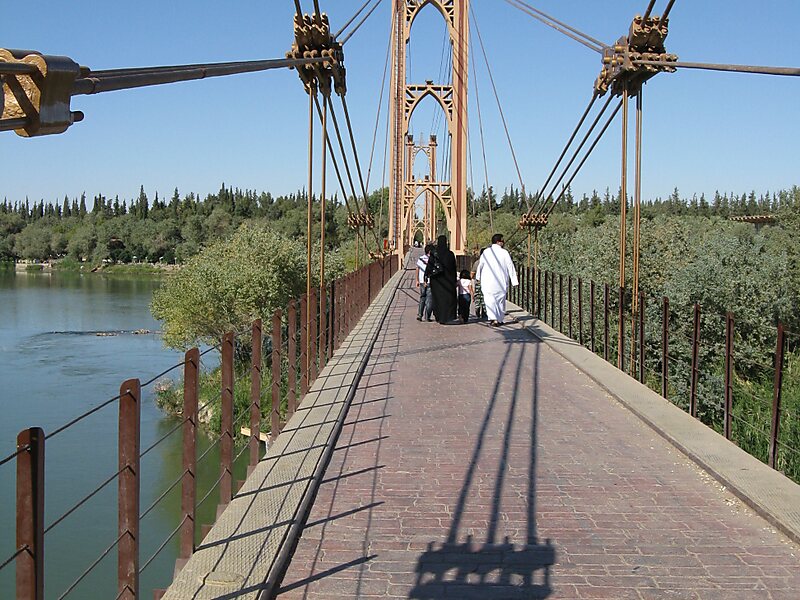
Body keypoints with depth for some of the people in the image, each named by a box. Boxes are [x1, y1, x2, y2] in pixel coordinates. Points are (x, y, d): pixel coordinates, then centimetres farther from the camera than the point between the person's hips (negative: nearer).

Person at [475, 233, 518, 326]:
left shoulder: (486, 252, 0)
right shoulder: (504, 252, -5)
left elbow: (480, 265, 11)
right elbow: (510, 267, -5)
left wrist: (478, 277, 28)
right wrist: (514, 281, -1)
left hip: (488, 282, 0)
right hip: (501, 282, 0)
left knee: (490, 300, -3)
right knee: (501, 300, 13)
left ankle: (493, 319, -21)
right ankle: (500, 319, 18)